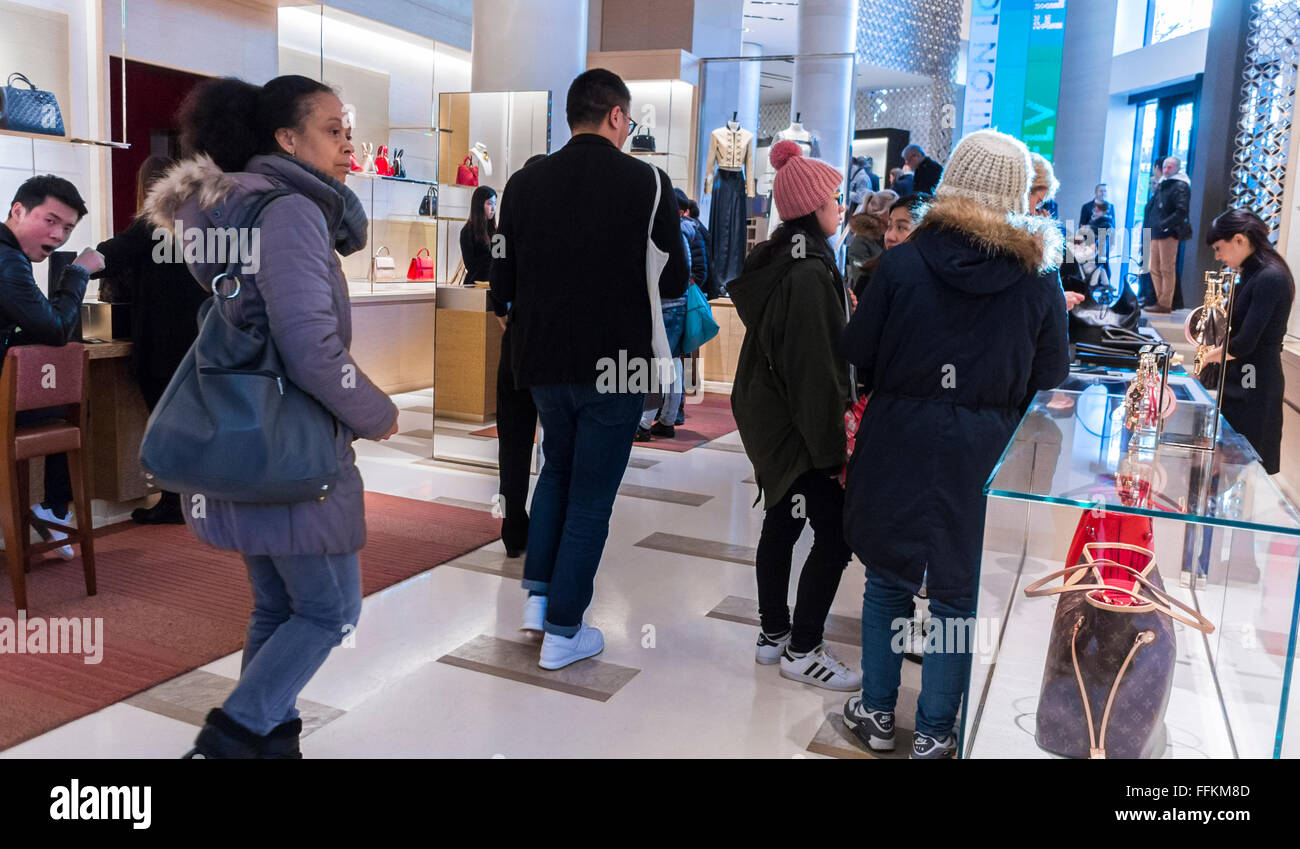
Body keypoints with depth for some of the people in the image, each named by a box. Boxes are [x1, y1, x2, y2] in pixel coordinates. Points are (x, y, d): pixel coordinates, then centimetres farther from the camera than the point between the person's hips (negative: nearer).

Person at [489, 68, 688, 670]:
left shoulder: (524, 183, 0)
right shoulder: (647, 182, -8)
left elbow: (503, 286, 4)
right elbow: (675, 282, -1)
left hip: (543, 361, 4)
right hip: (616, 365, -3)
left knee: (557, 468, 26)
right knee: (591, 497, 8)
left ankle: (537, 594, 23)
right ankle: (563, 631, 16)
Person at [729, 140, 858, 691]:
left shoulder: (774, 261, 9)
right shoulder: (810, 272, -21)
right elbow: (816, 369, -22)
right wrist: (833, 449, -17)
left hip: (767, 419, 10)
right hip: (797, 428, -10)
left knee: (781, 525, 17)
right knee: (833, 539, -2)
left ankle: (773, 634, 28)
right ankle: (801, 652, 9)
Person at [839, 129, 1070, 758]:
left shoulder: (903, 263, -8)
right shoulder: (1039, 281, -6)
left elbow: (856, 354, -4)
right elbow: (1050, 379, 0)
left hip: (898, 443, 0)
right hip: (983, 455, 0)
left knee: (887, 581, 17)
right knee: (957, 594, 12)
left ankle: (877, 712, 28)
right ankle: (934, 733, 24)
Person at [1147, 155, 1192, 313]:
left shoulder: (1180, 186, -6)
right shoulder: (1161, 186, 19)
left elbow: (1182, 211, -16)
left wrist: (1164, 225, -20)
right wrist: (1151, 226, 13)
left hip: (1169, 234, -8)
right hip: (1156, 234, 8)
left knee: (1167, 269, -6)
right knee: (1155, 269, 10)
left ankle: (1165, 304, -4)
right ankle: (1160, 301, 17)